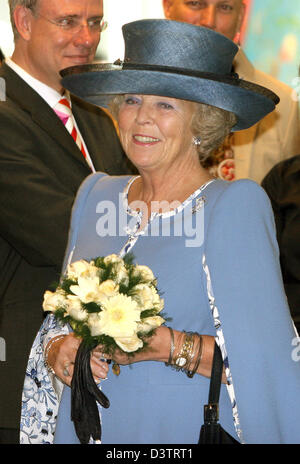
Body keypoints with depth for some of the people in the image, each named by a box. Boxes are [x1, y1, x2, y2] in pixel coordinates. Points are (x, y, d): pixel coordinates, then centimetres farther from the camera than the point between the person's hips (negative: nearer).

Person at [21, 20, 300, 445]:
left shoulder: (235, 206, -13)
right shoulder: (95, 195, 3)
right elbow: (62, 319, 11)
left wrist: (168, 346, -25)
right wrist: (59, 350, -8)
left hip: (184, 431, -4)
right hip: (83, 429, 5)